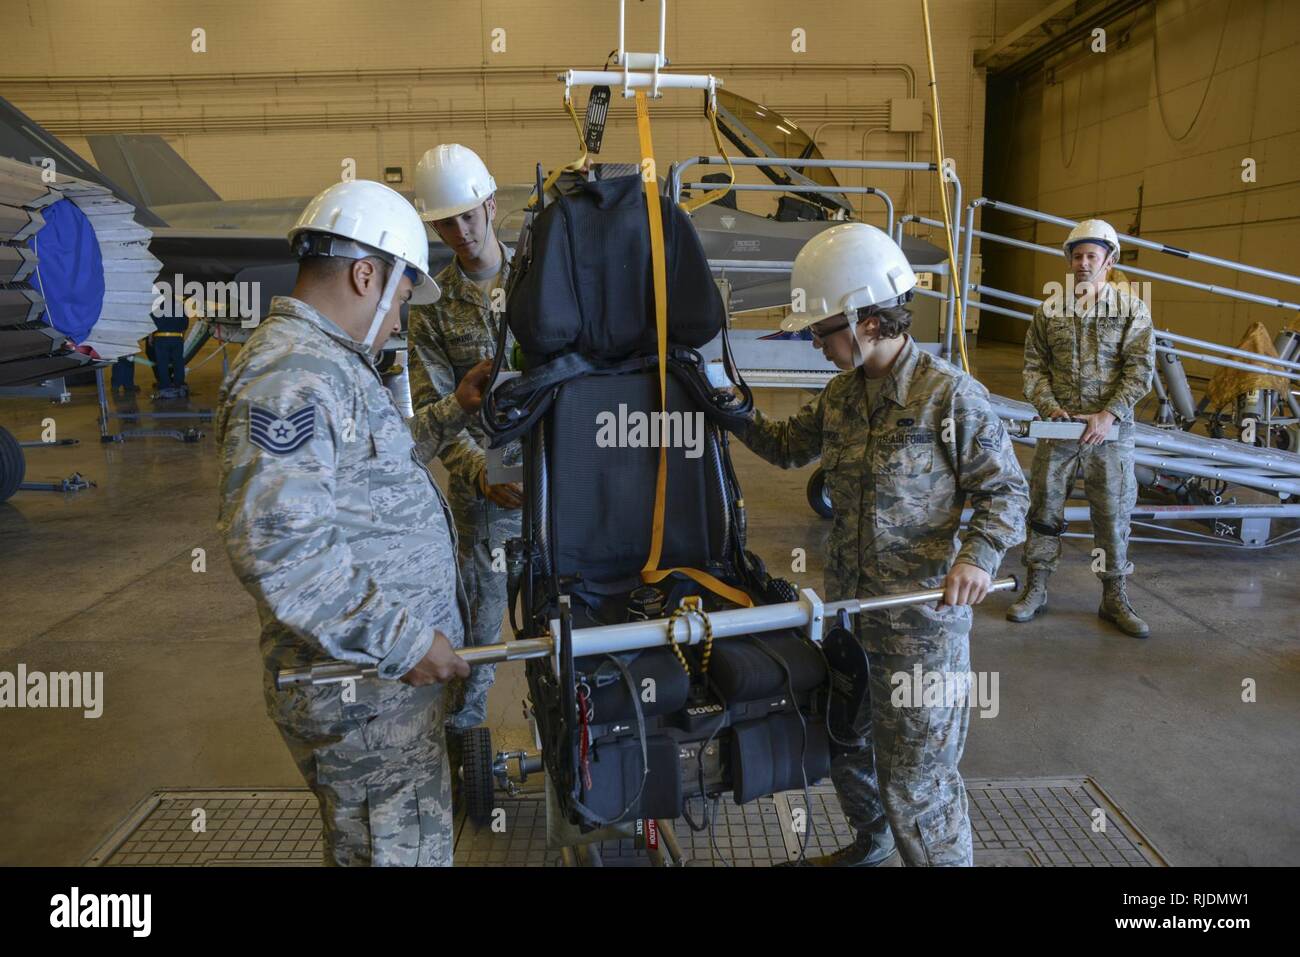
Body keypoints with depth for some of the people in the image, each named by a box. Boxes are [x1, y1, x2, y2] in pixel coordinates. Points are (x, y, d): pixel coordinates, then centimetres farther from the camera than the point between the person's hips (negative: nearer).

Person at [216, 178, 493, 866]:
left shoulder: (328, 362, 16)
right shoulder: (292, 372, -20)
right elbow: (275, 546, -28)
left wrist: (454, 415, 22)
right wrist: (402, 638, -25)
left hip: (389, 669, 11)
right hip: (362, 691, -11)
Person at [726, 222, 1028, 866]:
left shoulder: (951, 396, -15)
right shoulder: (841, 395, 5)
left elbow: (1005, 489, -10)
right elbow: (790, 446, 21)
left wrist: (978, 555, -26)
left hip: (922, 620, -7)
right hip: (845, 604, 7)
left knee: (914, 777, 0)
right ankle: (870, 843, 49)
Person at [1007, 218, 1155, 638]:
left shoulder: (1131, 308, 0)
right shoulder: (1049, 310, 5)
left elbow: (1141, 368, -4)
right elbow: (1034, 366, 6)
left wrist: (1109, 414, -15)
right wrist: (1050, 407, -9)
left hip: (1111, 431, -1)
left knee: (1113, 513, 6)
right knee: (1045, 506, 8)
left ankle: (1114, 597, 20)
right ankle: (1036, 589, 21)